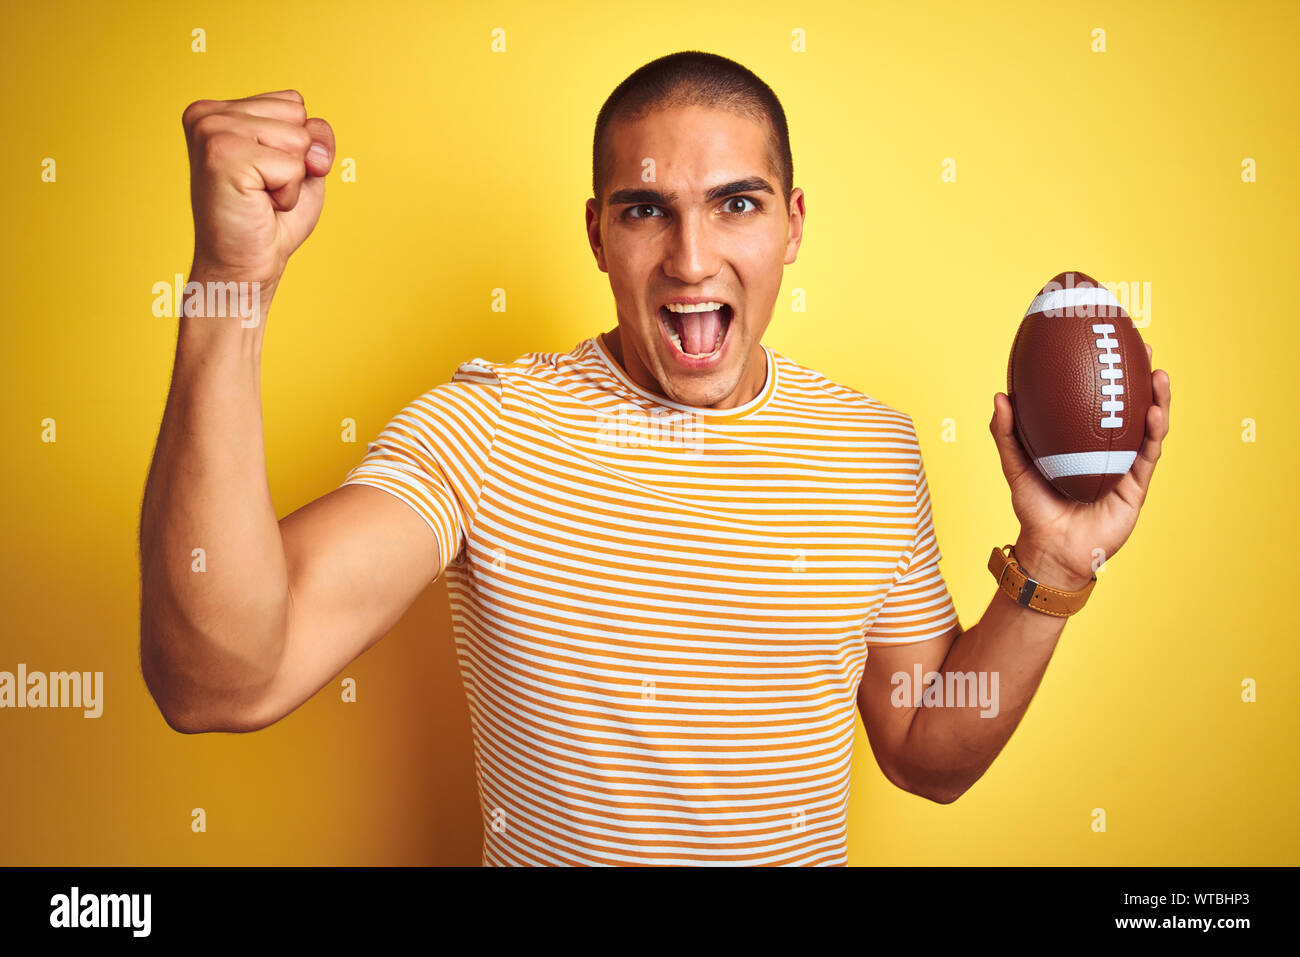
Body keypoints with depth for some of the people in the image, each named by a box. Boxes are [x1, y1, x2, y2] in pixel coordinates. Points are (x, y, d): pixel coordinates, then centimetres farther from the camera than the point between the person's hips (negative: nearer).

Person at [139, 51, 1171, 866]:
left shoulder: (879, 450, -9)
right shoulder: (485, 427, -19)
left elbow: (928, 757, -1)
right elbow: (222, 681, -33)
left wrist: (1050, 572, -16)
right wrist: (232, 280, -40)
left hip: (802, 847, 3)